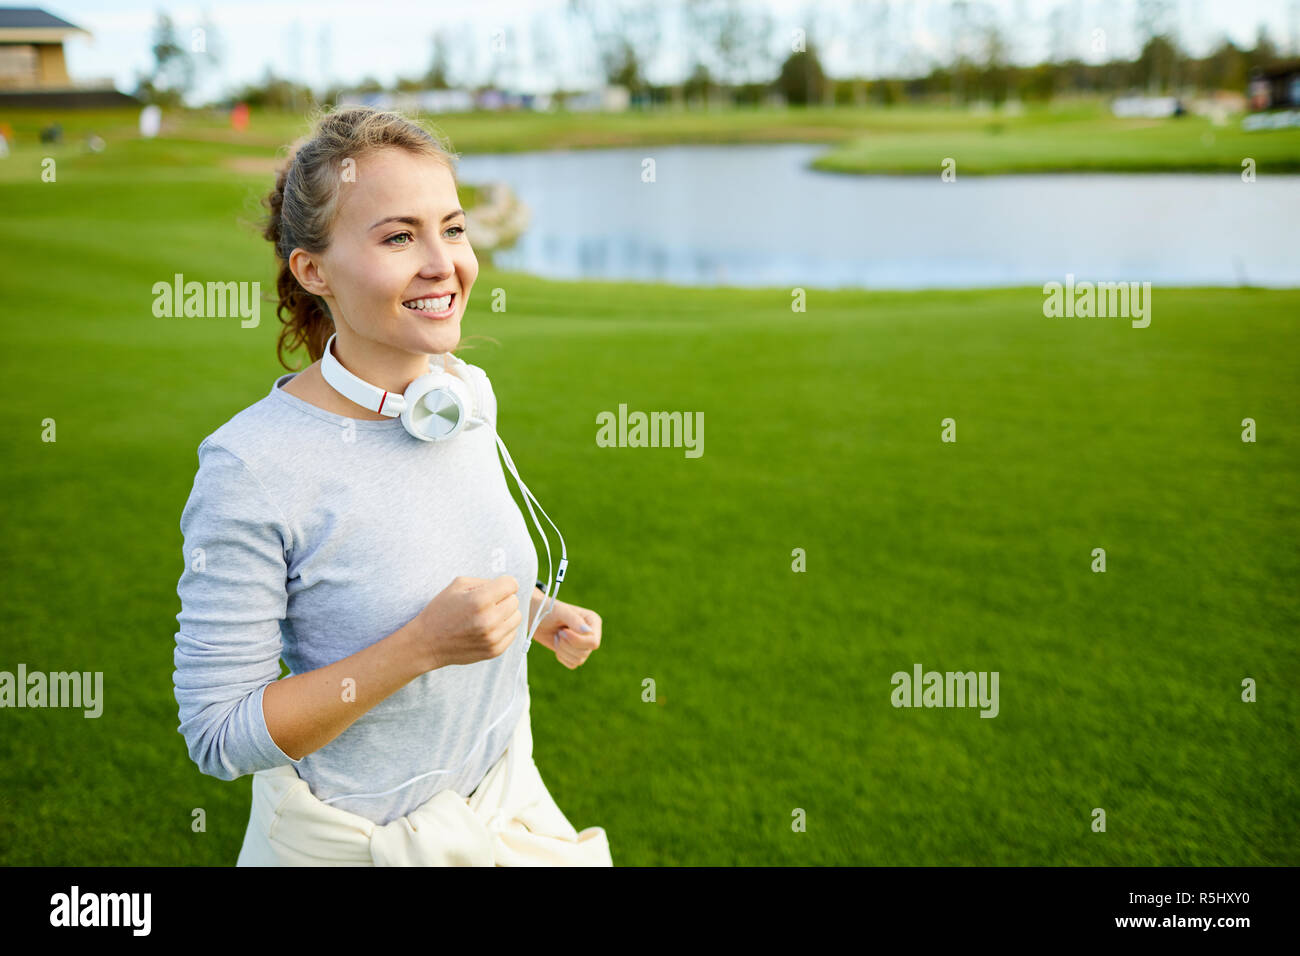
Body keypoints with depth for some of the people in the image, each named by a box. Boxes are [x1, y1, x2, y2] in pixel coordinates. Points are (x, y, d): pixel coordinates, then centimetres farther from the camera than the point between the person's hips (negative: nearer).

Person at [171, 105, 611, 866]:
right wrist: (423, 646, -30)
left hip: (503, 788, 6)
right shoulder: (250, 468, -27)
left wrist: (538, 612, -3)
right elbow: (219, 736, -23)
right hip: (356, 837, -5)